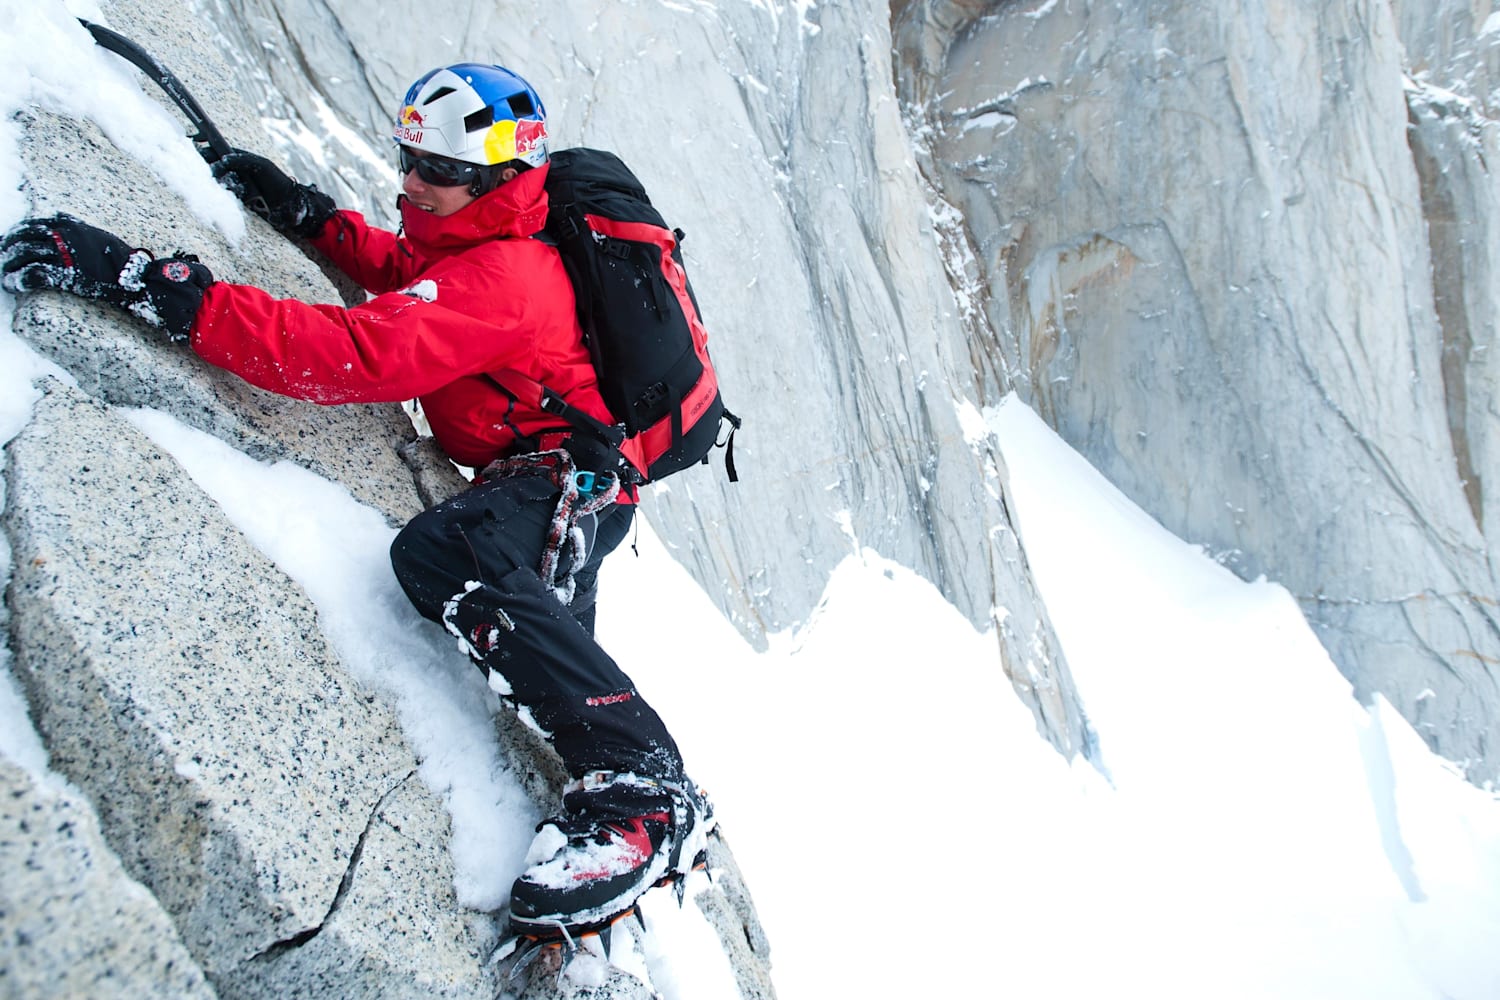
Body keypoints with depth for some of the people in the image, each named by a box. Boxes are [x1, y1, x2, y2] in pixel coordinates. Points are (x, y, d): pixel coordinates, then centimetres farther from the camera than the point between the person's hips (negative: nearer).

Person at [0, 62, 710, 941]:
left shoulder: (501, 278, -24)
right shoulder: (481, 242, 8)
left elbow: (355, 354, -36)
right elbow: (403, 267, 29)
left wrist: (148, 282, -40)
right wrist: (304, 212, 13)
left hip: (575, 477, -11)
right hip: (561, 479, 11)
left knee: (445, 554, -36)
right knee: (549, 648, 21)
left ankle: (645, 790, -38)